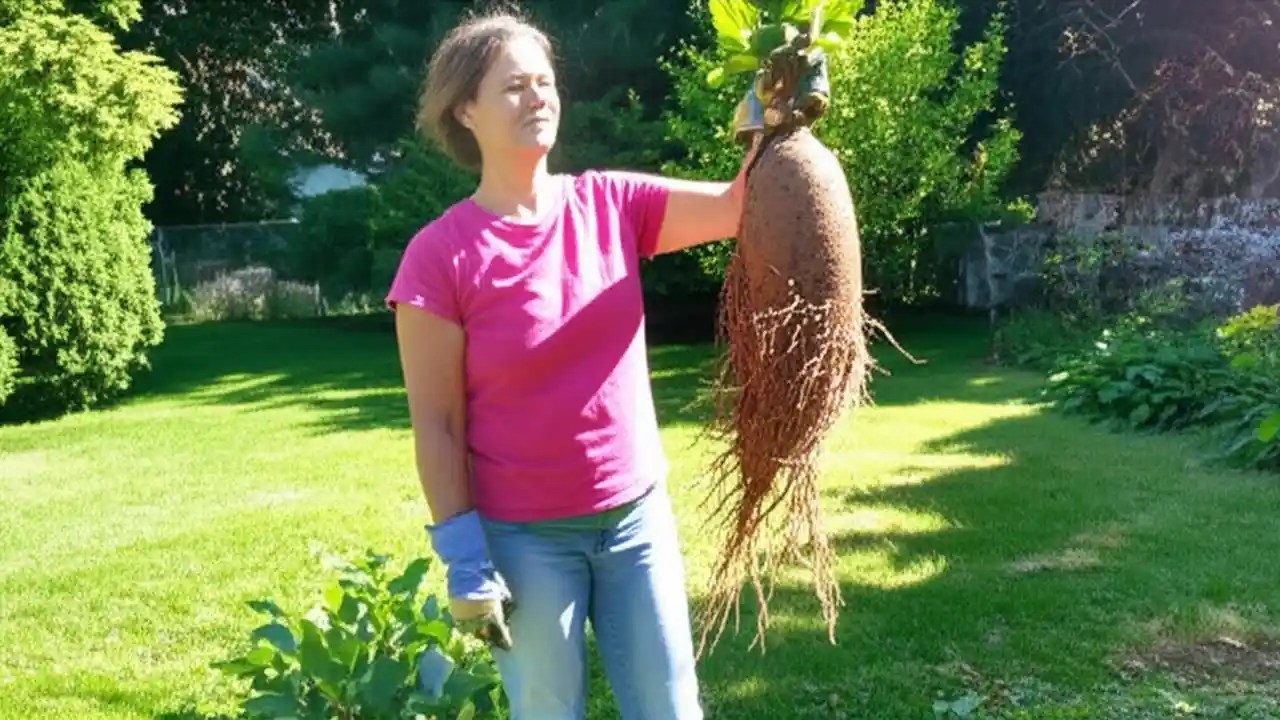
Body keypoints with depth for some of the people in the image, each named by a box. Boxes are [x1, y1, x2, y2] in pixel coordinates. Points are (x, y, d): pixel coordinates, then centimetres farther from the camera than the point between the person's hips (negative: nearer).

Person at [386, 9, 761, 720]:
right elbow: (436, 424, -10)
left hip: (638, 514, 4)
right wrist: (463, 558, -12)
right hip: (525, 537, -3)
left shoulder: (611, 204, -1)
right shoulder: (441, 255, -12)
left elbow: (738, 208, -10)